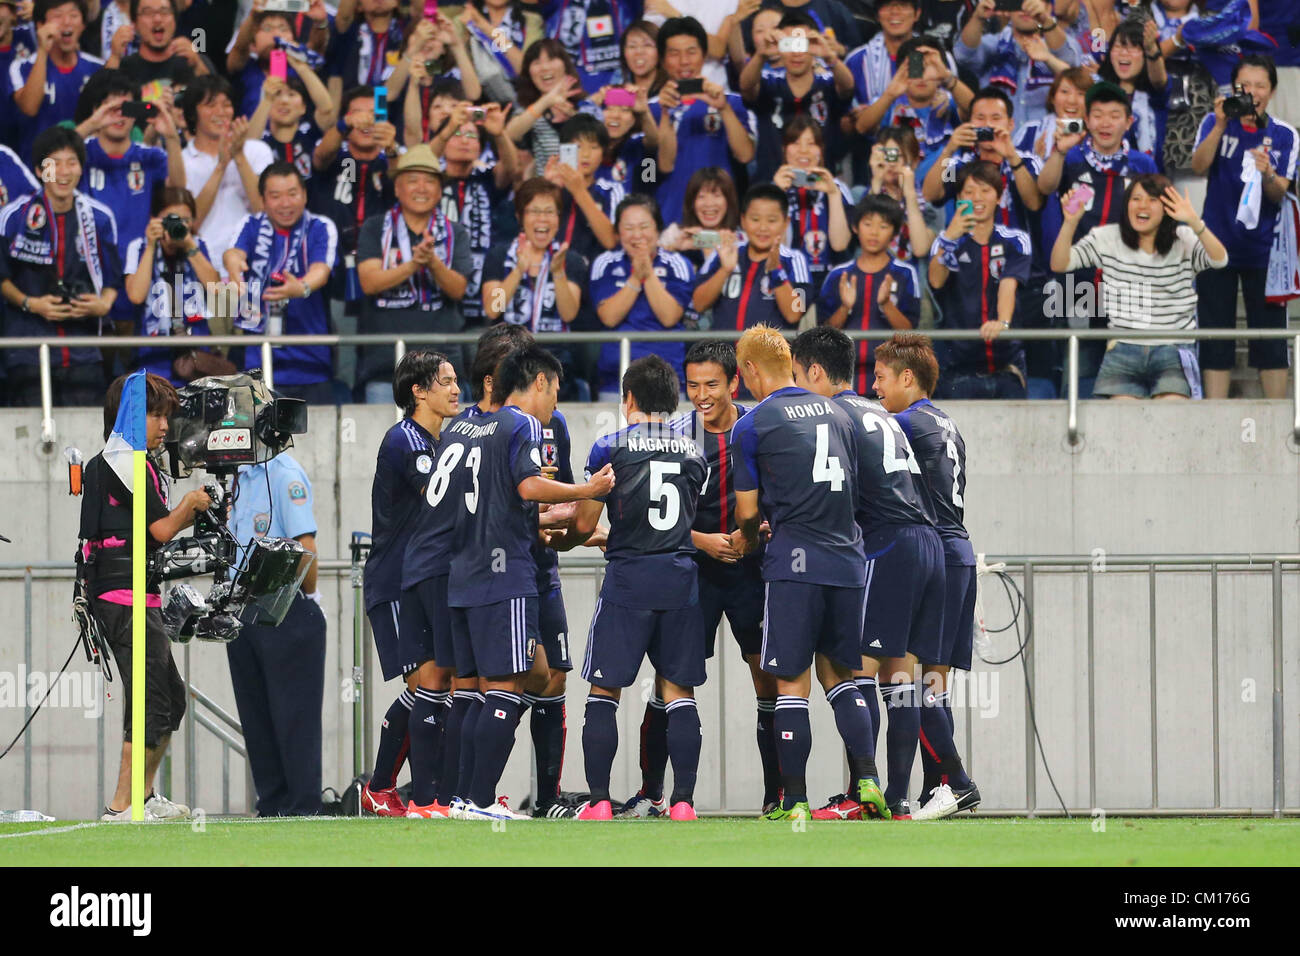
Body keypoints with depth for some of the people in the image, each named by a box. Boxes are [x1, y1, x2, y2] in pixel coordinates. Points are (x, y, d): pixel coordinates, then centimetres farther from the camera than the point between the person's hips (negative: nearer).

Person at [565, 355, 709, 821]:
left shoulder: (611, 446, -2)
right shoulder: (694, 453, 11)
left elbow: (584, 524, -1)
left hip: (628, 580, -3)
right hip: (680, 580, 3)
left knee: (604, 691, 3)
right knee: (678, 691, 6)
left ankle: (599, 801, -3)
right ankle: (682, 801, -1)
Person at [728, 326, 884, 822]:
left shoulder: (752, 426, -2)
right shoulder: (837, 415, 14)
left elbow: (748, 511, 1)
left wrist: (746, 538, 24)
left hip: (795, 564, -5)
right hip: (848, 558, 5)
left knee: (791, 683, 0)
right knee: (838, 674, 14)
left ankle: (794, 801, -1)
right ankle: (865, 779, 0)